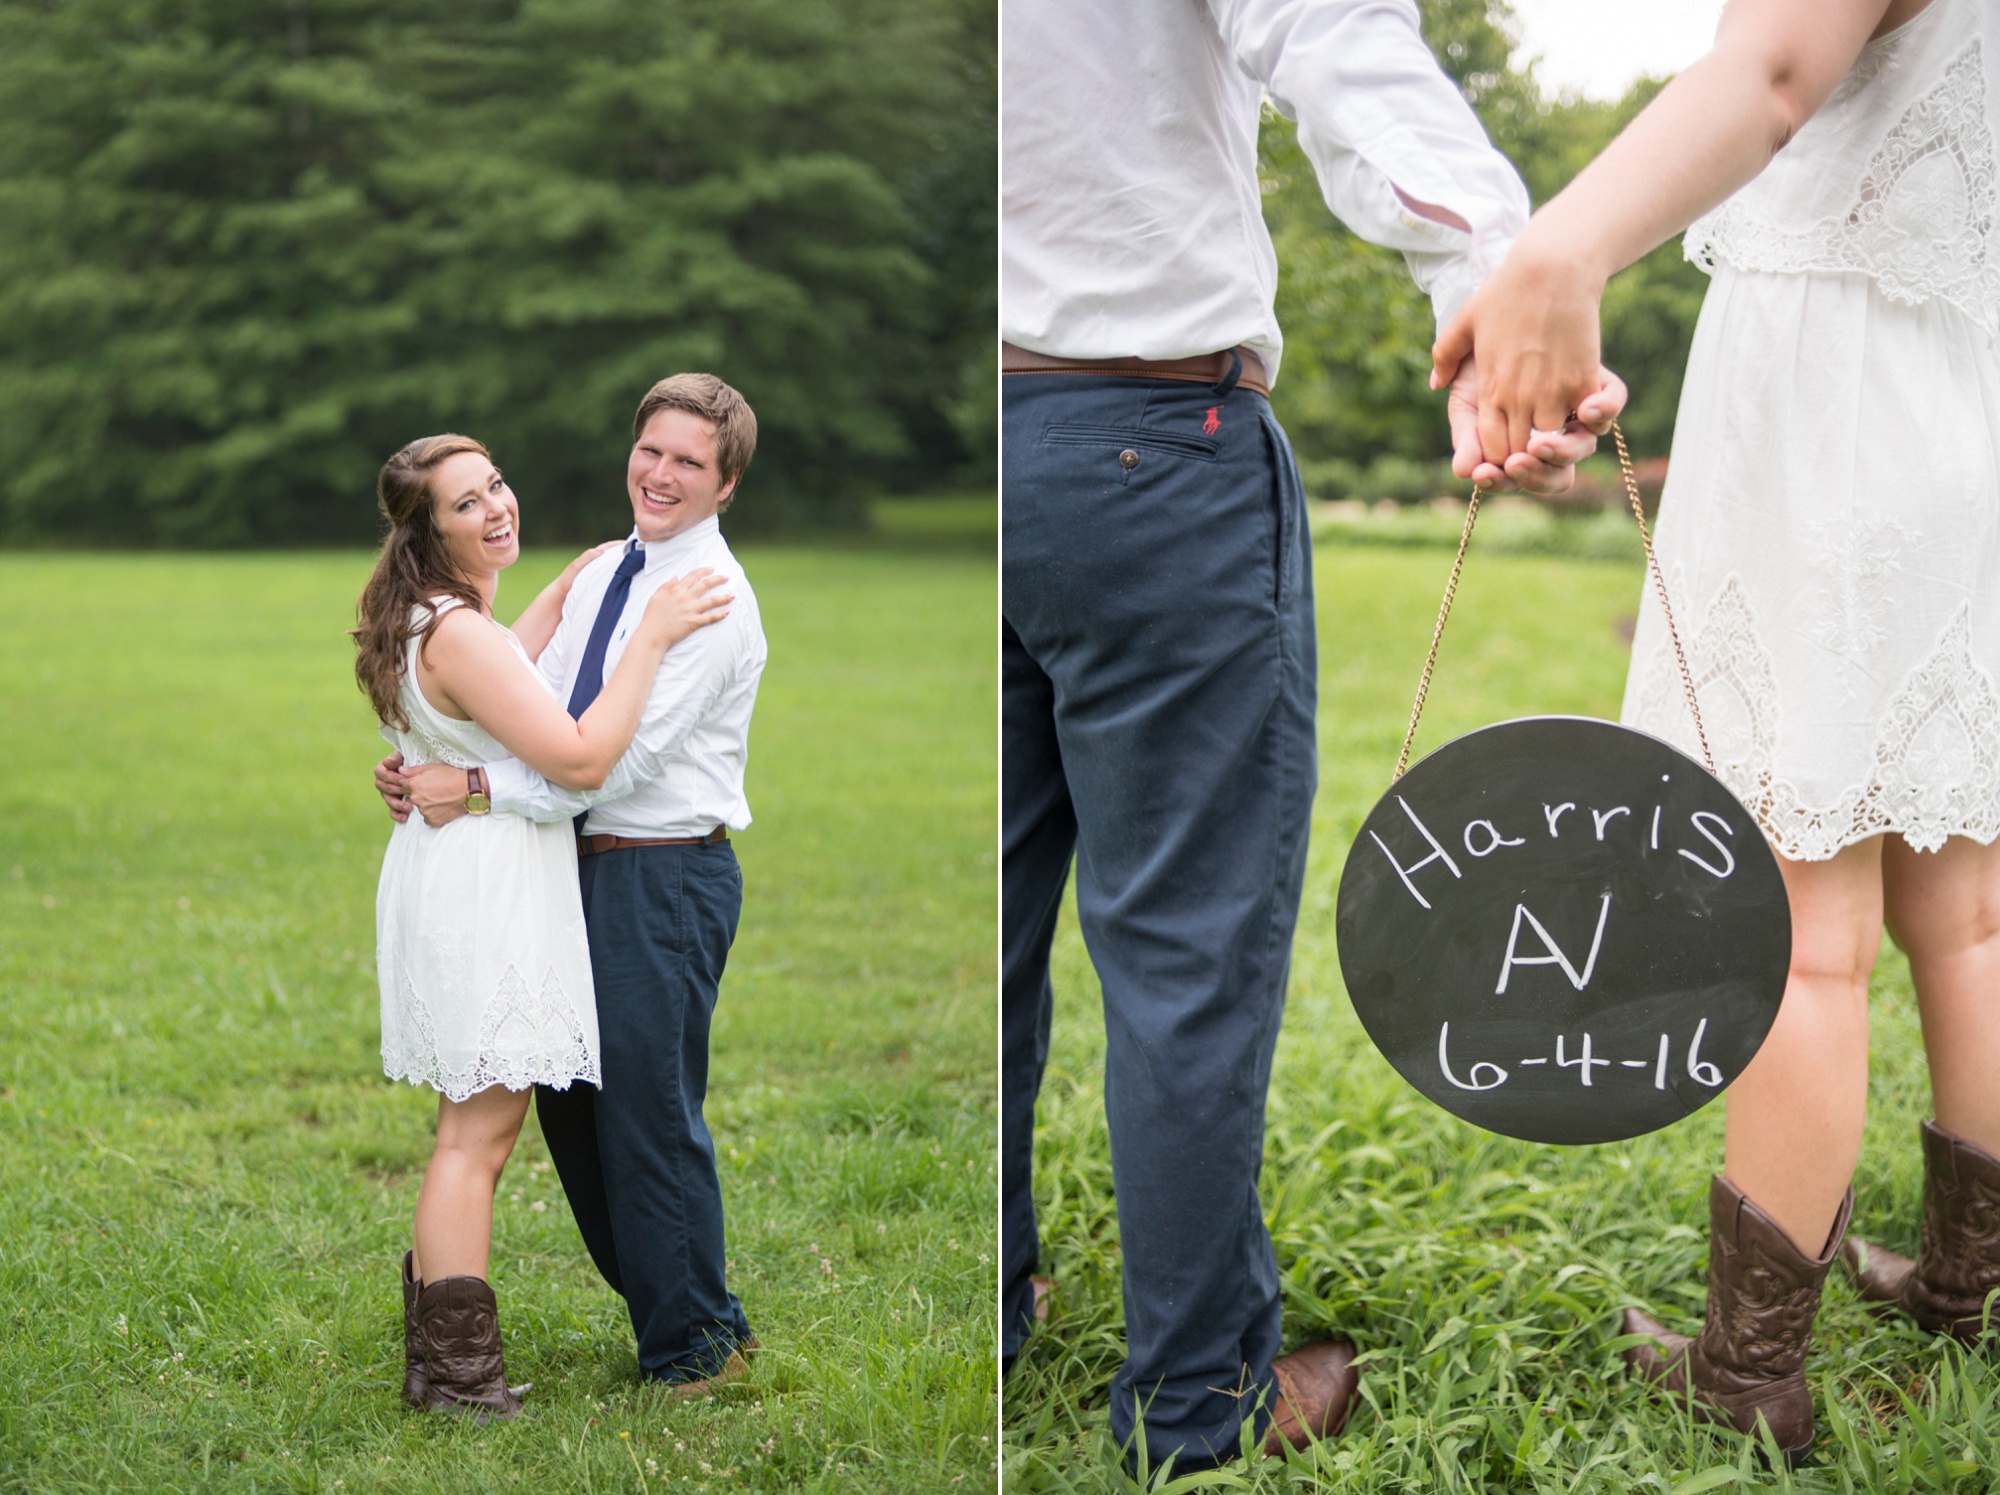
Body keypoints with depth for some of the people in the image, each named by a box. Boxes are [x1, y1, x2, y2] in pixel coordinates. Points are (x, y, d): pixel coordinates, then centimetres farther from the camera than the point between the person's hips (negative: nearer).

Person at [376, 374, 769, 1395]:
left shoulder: (714, 600, -15)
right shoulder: (601, 574, 13)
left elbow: (622, 755, -22)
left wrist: (478, 790, -21)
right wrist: (422, 770, -4)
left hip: (667, 876, -9)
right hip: (585, 866, 9)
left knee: (650, 1111, -1)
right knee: (567, 1095, 16)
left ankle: (694, 1345, 15)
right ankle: (654, 1301, 32)